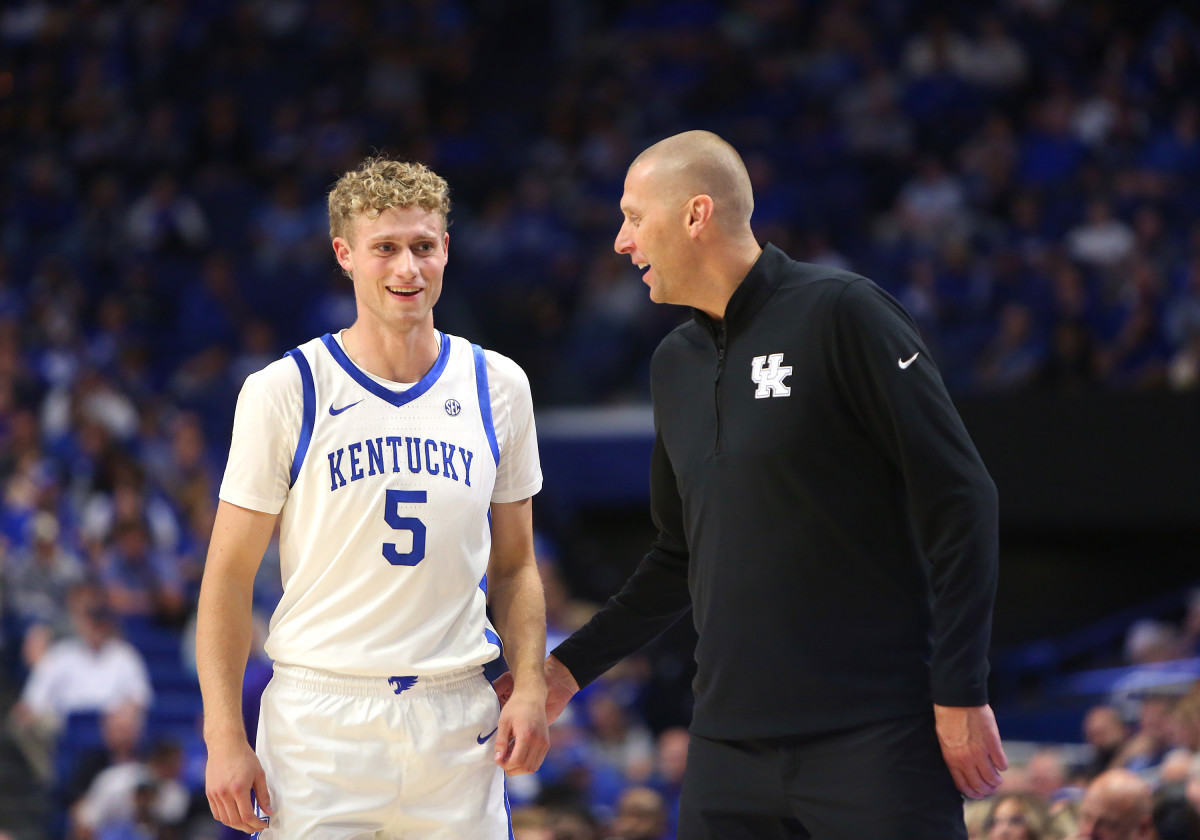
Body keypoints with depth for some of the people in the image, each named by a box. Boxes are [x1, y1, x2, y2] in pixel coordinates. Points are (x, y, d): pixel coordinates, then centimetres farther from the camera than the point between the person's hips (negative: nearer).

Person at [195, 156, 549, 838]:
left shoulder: (498, 386, 7)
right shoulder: (284, 391, -3)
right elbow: (230, 573, -1)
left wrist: (530, 686, -2)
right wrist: (225, 736, -9)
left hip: (458, 722, 3)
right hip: (318, 721, -3)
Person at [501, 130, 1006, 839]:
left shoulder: (839, 315, -7)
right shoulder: (676, 364, 15)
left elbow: (960, 499, -10)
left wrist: (961, 693, -13)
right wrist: (571, 666, 19)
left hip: (875, 734, -6)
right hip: (730, 745, 7)